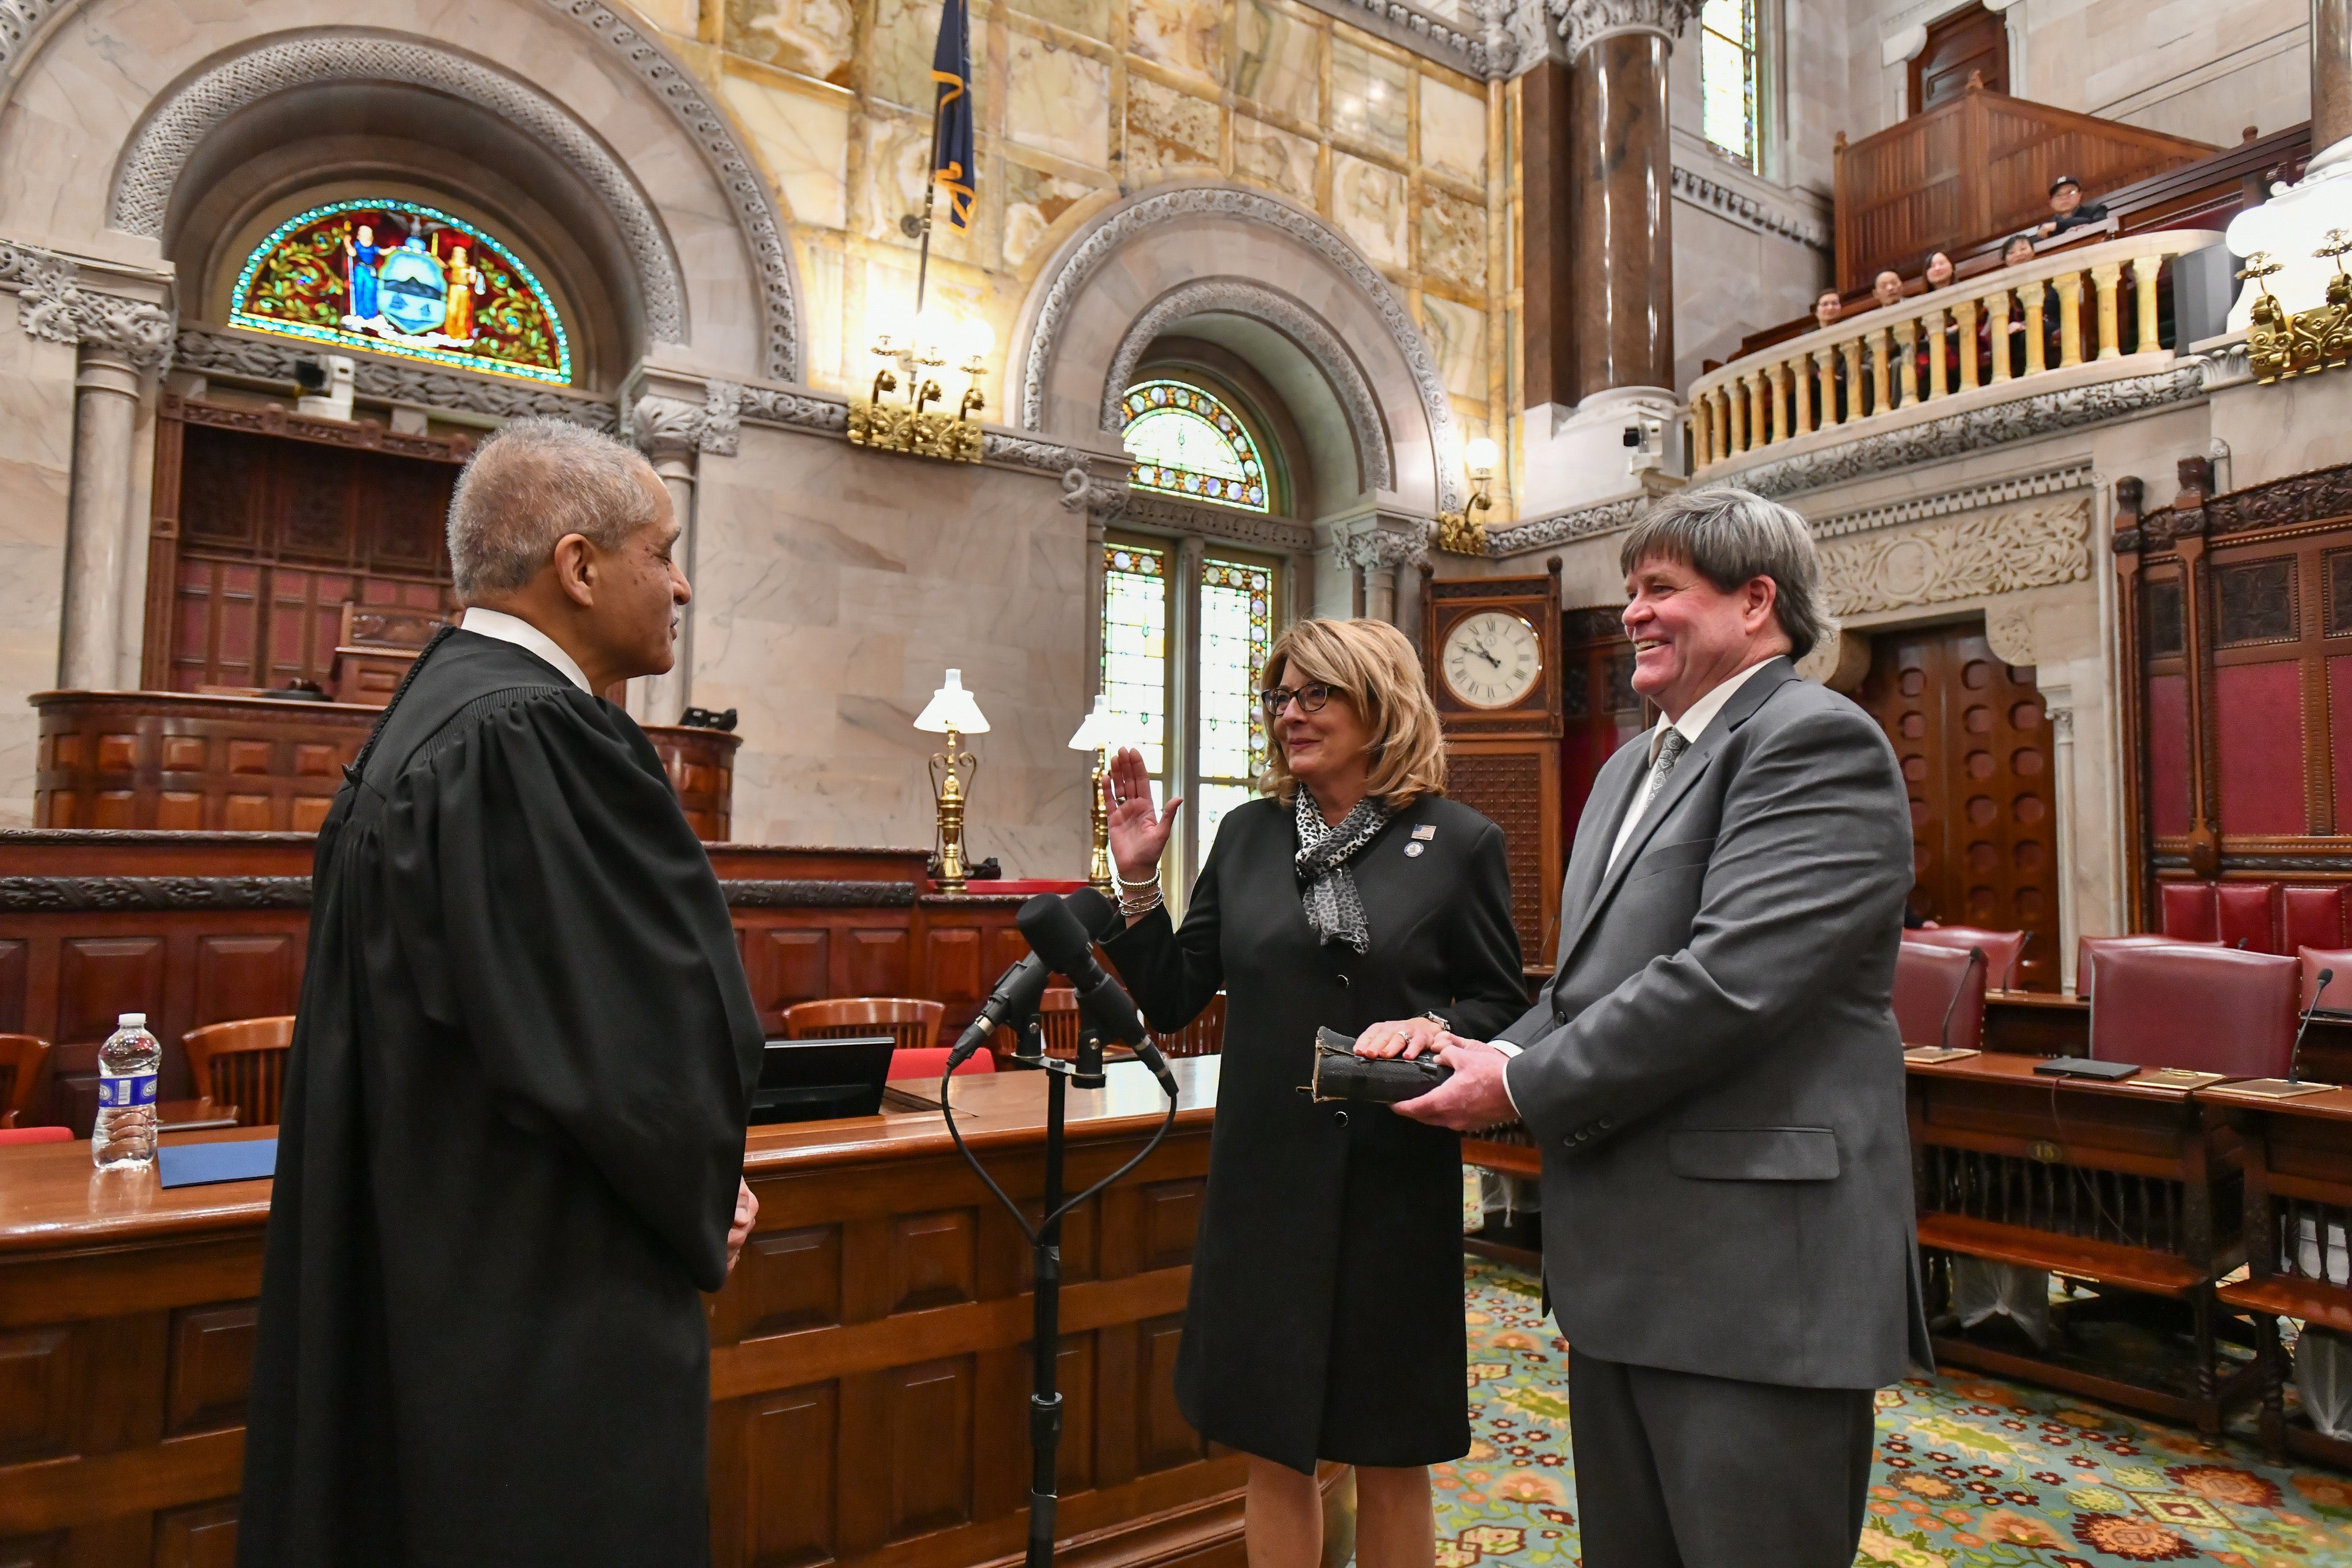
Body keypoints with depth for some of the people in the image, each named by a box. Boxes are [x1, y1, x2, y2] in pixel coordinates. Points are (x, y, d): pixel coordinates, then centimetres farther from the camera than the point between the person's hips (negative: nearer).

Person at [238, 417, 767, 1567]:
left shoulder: (440, 707, 8)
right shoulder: (529, 737, -24)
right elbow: (653, 1036, -24)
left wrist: (689, 1193, 8)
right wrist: (700, 1209, -4)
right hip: (548, 1321, -10)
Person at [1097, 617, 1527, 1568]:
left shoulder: (1459, 843, -5)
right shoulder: (1247, 834, 4)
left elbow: (1504, 1009, 0)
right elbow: (1173, 1000, 5)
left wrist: (1437, 1027, -20)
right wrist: (1138, 880, -7)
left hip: (1394, 1192, -2)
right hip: (1265, 1183, 3)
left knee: (1392, 1462, 15)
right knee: (1272, 1453, 16)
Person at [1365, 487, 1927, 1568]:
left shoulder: (1816, 741, -12)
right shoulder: (1632, 765, 17)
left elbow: (1729, 981, -24)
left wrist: (1521, 1086, -16)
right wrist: (1502, 1053, -1)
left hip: (1754, 1274, -9)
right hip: (1623, 1272, 9)